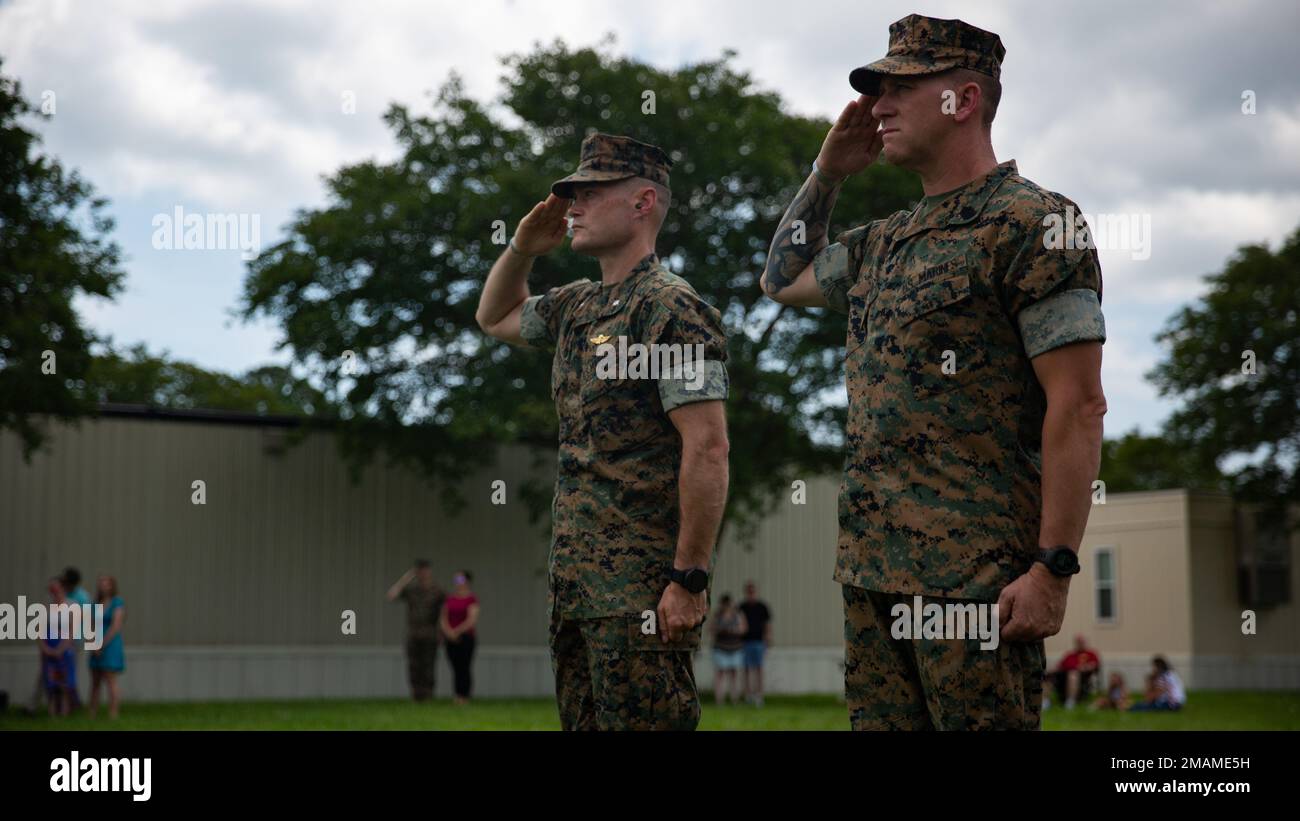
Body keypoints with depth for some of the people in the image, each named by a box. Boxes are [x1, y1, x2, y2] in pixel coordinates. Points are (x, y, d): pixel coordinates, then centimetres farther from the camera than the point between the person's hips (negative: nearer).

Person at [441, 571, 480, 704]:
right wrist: (448, 631, -8)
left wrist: (457, 631, -14)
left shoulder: (472, 599, -4)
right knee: (456, 669, 5)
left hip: (465, 637, -4)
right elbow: (444, 618, 9)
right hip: (451, 639, 4)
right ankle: (457, 697, 8)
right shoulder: (450, 599, 11)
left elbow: (472, 620, -12)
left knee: (464, 668, -6)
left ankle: (464, 697, -2)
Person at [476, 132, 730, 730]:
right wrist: (521, 249, 15)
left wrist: (690, 579, -21)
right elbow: (495, 317, 35)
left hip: (641, 588, -9)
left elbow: (707, 449, -18)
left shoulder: (671, 310, -13)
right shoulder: (576, 306, 14)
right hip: (573, 579, 9)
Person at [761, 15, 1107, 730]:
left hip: (974, 575, -8)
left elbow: (1077, 408, -14)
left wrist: (1054, 569, -20)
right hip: (870, 568, 8)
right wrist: (828, 170, 20)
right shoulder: (887, 241, 17)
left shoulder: (1033, 225, -9)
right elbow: (782, 278, 34)